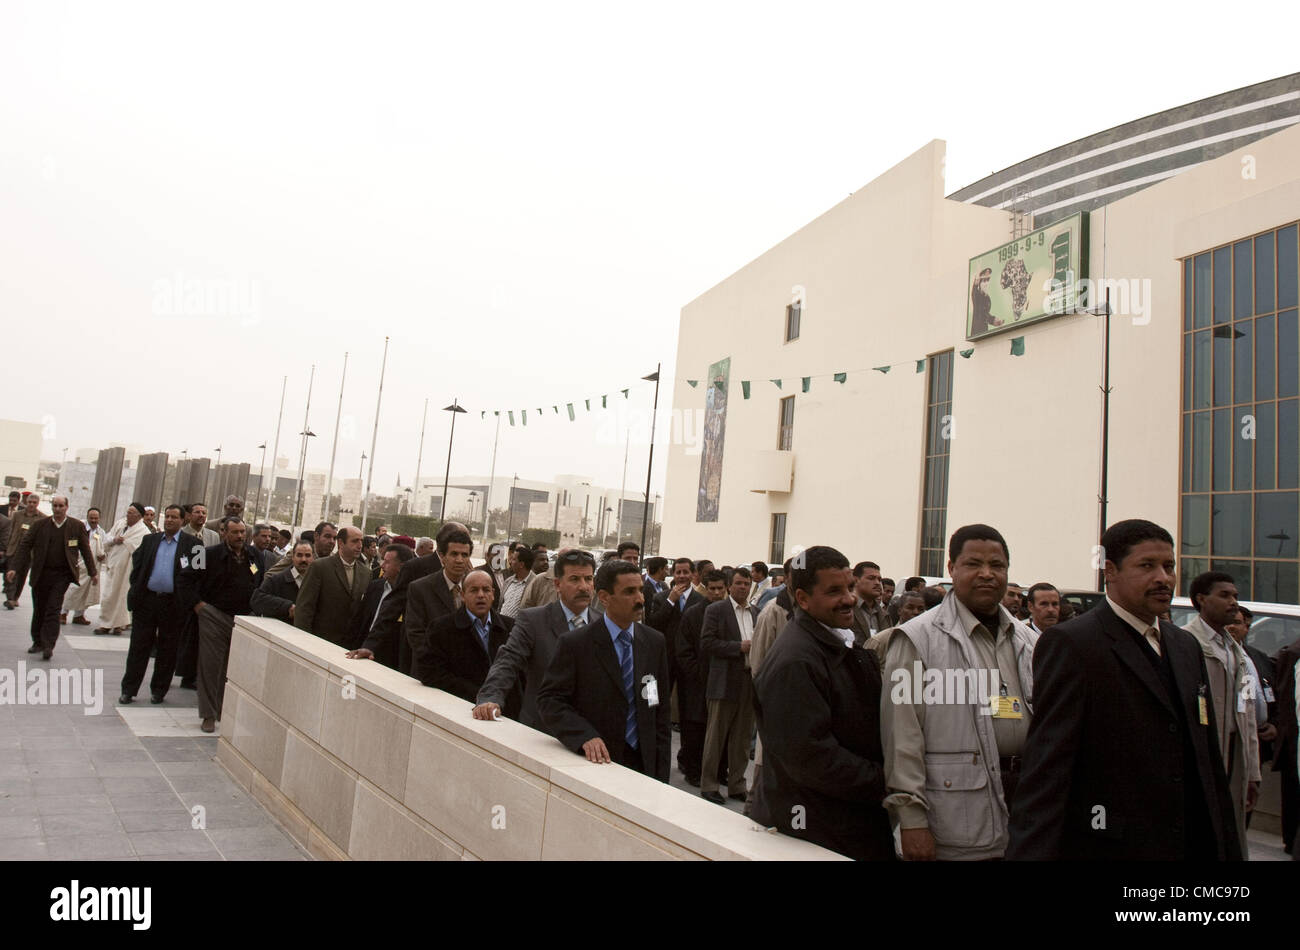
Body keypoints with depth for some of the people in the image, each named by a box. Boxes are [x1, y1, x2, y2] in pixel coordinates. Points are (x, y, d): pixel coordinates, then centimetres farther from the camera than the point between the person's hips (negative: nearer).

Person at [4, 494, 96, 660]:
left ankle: (48, 646, -7)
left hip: (62, 575, -2)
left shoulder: (77, 526, 2)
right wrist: (14, 568, -7)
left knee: (53, 610, -9)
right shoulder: (39, 525, 3)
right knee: (39, 610, 12)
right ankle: (38, 642, 26)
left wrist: (93, 572, 4)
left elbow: (85, 550, 6)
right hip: (41, 574, 2)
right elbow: (24, 546, 3)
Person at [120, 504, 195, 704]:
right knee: (139, 647, 6)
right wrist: (136, 591, 1)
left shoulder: (192, 544, -1)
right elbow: (136, 565, 10)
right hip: (146, 601, 2)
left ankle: (159, 690, 18)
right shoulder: (149, 540, 10)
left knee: (168, 650, 6)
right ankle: (128, 690, 14)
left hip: (173, 604, -2)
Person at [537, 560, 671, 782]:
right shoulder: (575, 644, -9)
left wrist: (661, 772, 4)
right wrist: (585, 736, -26)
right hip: (595, 763, -3)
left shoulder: (654, 641, 4)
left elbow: (660, 712, 7)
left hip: (643, 764, 3)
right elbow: (549, 699, -11)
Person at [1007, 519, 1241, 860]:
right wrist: (1032, 853, -27)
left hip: (1196, 845, 7)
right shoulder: (1069, 643, -14)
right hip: (1106, 848, -7)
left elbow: (1209, 760, 16)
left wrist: (1229, 848, 14)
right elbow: (1045, 769, -20)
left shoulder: (1187, 646, 12)